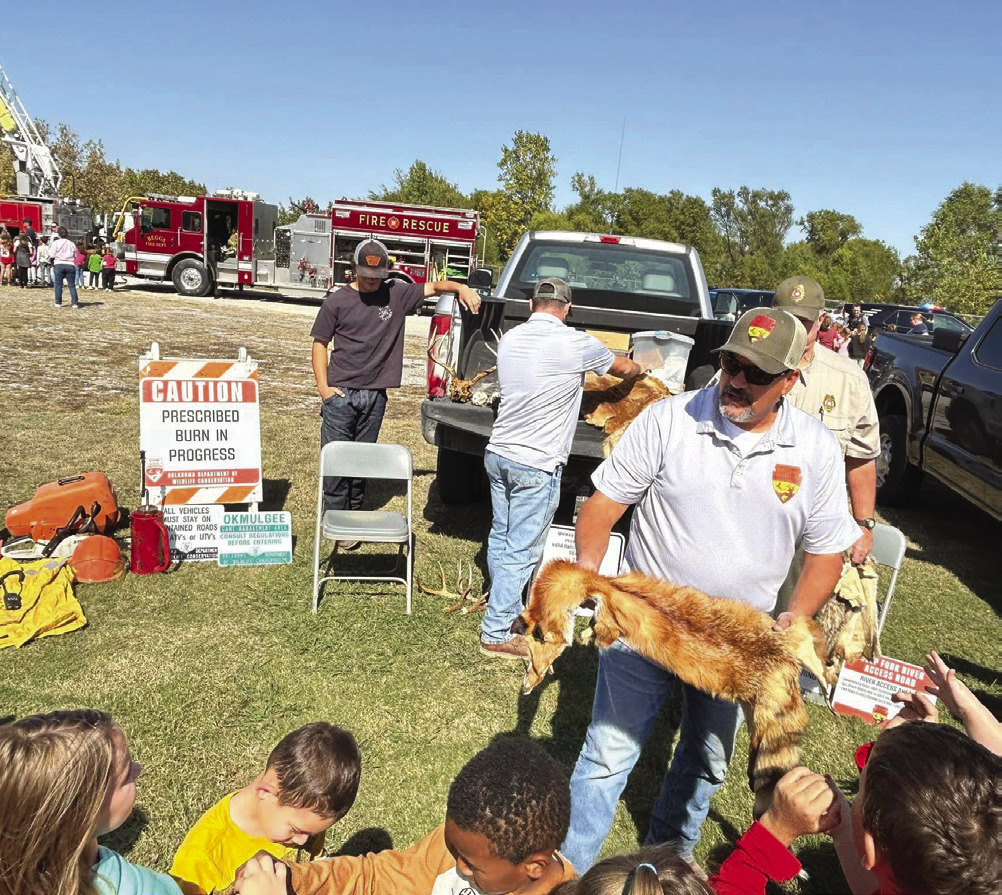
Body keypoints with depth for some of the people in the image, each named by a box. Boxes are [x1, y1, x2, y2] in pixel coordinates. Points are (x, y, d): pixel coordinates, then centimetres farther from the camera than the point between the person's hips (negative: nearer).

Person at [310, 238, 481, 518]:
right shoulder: (337, 301, 1)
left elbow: (432, 287, 8)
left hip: (375, 396, 2)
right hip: (341, 393, -2)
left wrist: (461, 287, -13)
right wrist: (323, 387, -6)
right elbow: (320, 343, 3)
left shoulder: (397, 294, 6)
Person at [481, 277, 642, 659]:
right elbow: (624, 368, 9)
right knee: (521, 551, 2)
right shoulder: (576, 344, -10)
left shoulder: (509, 339, 6)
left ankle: (505, 607, 38)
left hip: (497, 453, 7)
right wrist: (637, 369, 33)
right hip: (535, 465, -7)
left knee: (500, 539, 19)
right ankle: (496, 634, 11)